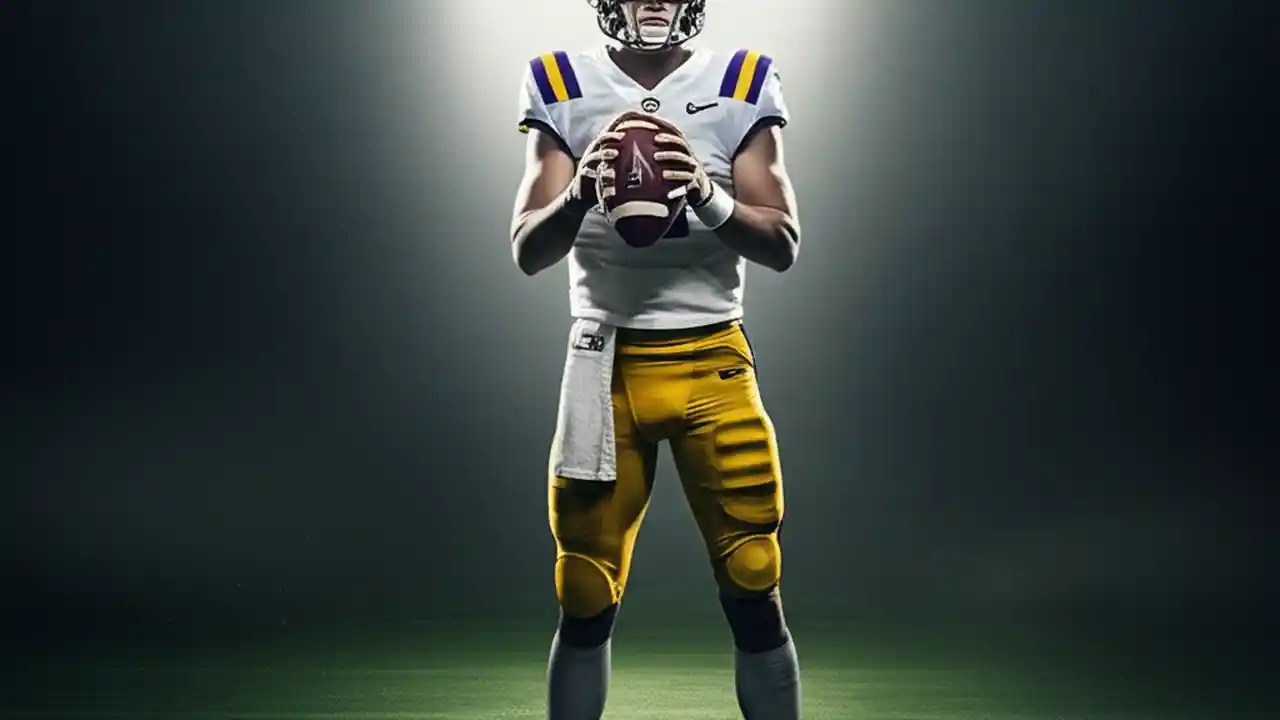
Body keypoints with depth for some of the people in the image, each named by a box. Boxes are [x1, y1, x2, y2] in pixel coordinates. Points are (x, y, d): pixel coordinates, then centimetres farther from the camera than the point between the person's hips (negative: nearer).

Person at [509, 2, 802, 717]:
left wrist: (707, 195, -21)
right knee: (585, 605, 4)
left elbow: (784, 245, -2)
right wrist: (582, 190, -23)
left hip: (714, 362, 0)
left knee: (755, 596, 1)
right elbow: (528, 252, -2)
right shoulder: (563, 89, 4)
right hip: (606, 366, 0)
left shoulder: (740, 86, 4)